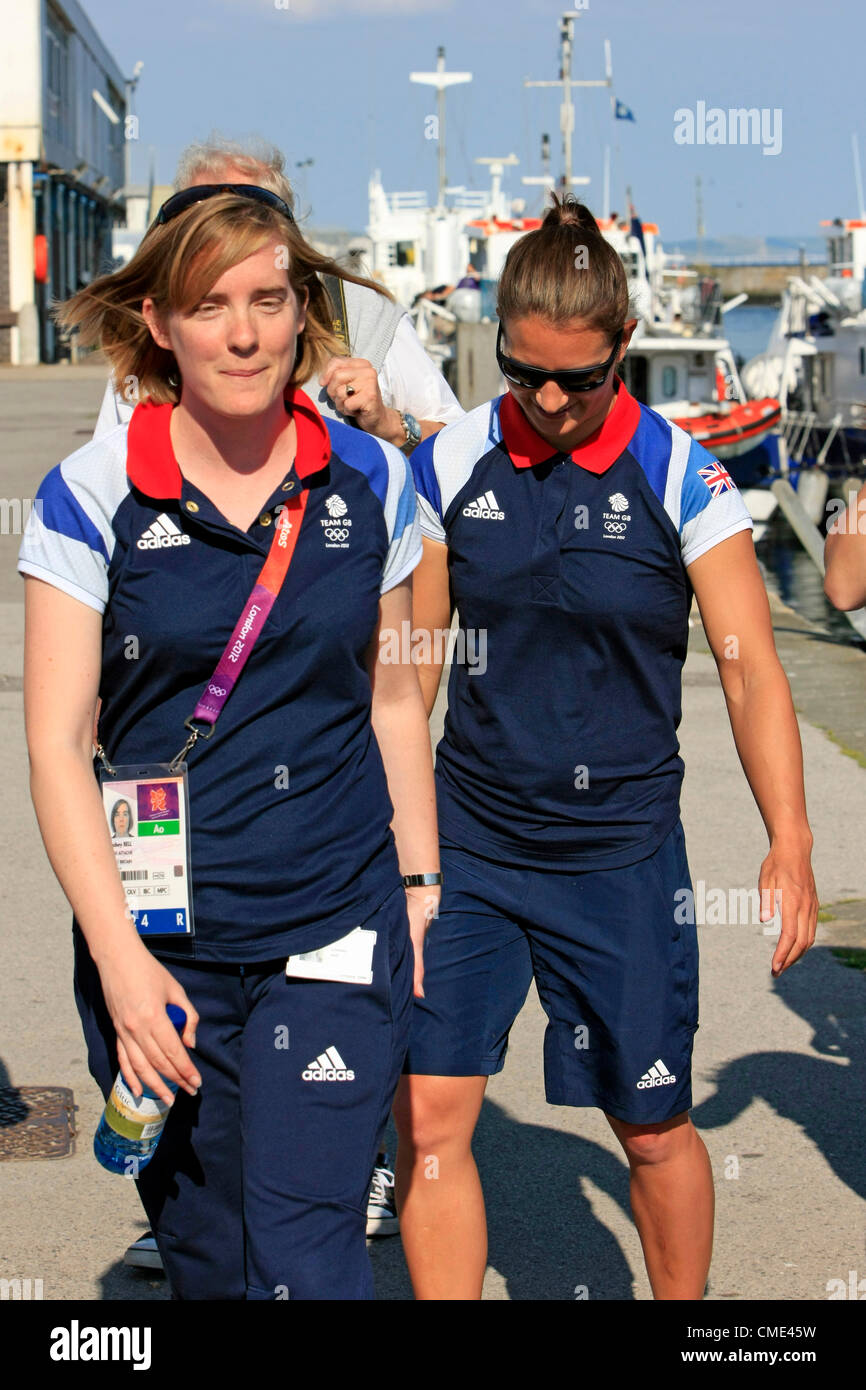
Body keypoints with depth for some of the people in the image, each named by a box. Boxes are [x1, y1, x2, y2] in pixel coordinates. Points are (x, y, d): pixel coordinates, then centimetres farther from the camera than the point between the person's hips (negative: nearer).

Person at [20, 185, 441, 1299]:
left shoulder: (368, 481, 3)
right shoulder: (92, 495, -5)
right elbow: (55, 744, -6)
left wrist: (422, 884, 13)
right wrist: (119, 957, -12)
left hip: (336, 929, 1)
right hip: (158, 944, 0)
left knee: (305, 1260, -8)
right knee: (203, 1255, 12)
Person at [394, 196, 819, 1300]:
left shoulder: (682, 480, -7)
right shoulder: (452, 462, 0)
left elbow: (750, 670, -8)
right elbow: (413, 656, 9)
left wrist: (789, 843, -16)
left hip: (622, 853, -2)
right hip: (468, 843, 2)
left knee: (653, 1130, 8)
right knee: (428, 1119, -5)